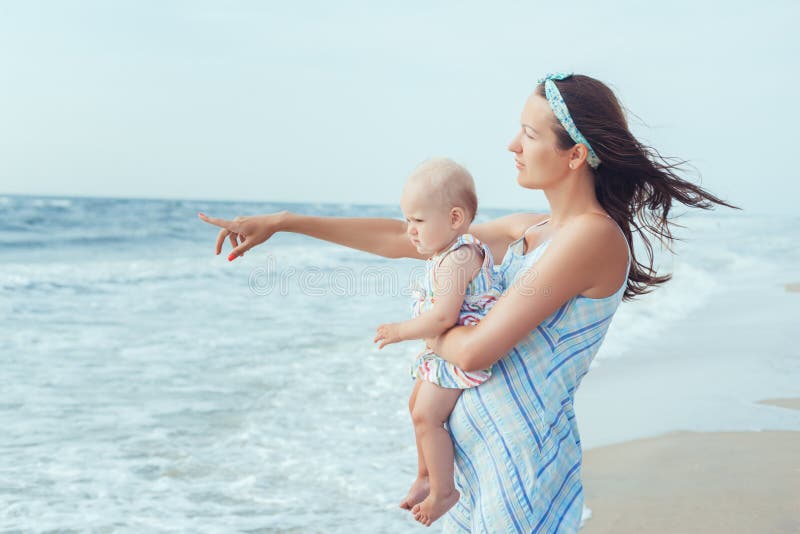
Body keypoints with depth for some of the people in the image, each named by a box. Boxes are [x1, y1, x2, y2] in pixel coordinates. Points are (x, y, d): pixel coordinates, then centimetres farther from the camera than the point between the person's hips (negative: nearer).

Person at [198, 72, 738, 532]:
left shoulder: (593, 235, -18)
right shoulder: (526, 230, 8)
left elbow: (474, 350, -20)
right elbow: (402, 239, 14)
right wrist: (282, 221, 15)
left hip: (522, 460, -8)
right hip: (482, 450, 8)